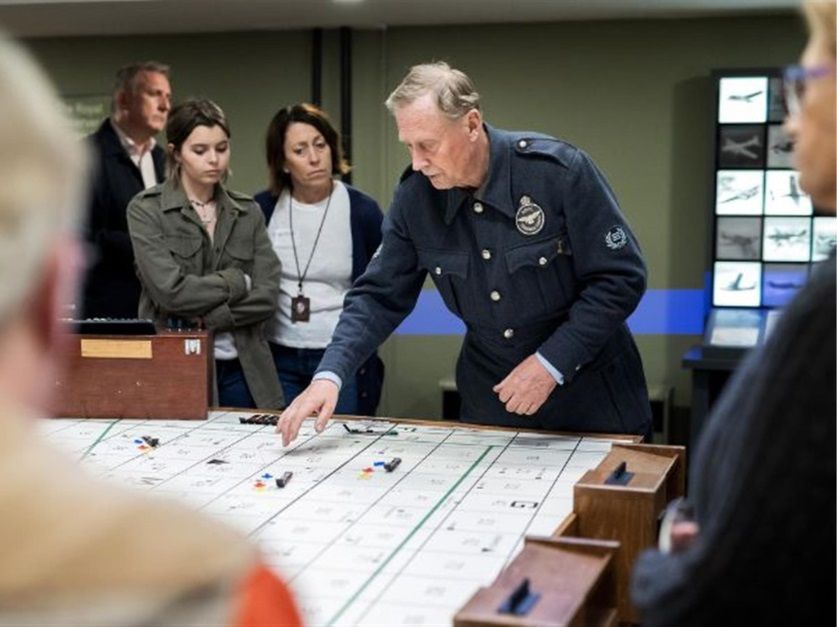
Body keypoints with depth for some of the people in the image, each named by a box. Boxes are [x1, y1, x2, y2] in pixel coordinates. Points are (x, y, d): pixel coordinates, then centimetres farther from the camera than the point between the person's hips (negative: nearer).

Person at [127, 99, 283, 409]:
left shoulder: (247, 212, 8)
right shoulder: (146, 210, -3)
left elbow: (266, 297, -1)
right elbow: (169, 290, -14)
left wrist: (205, 317, -11)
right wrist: (236, 281, -5)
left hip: (242, 370, 3)